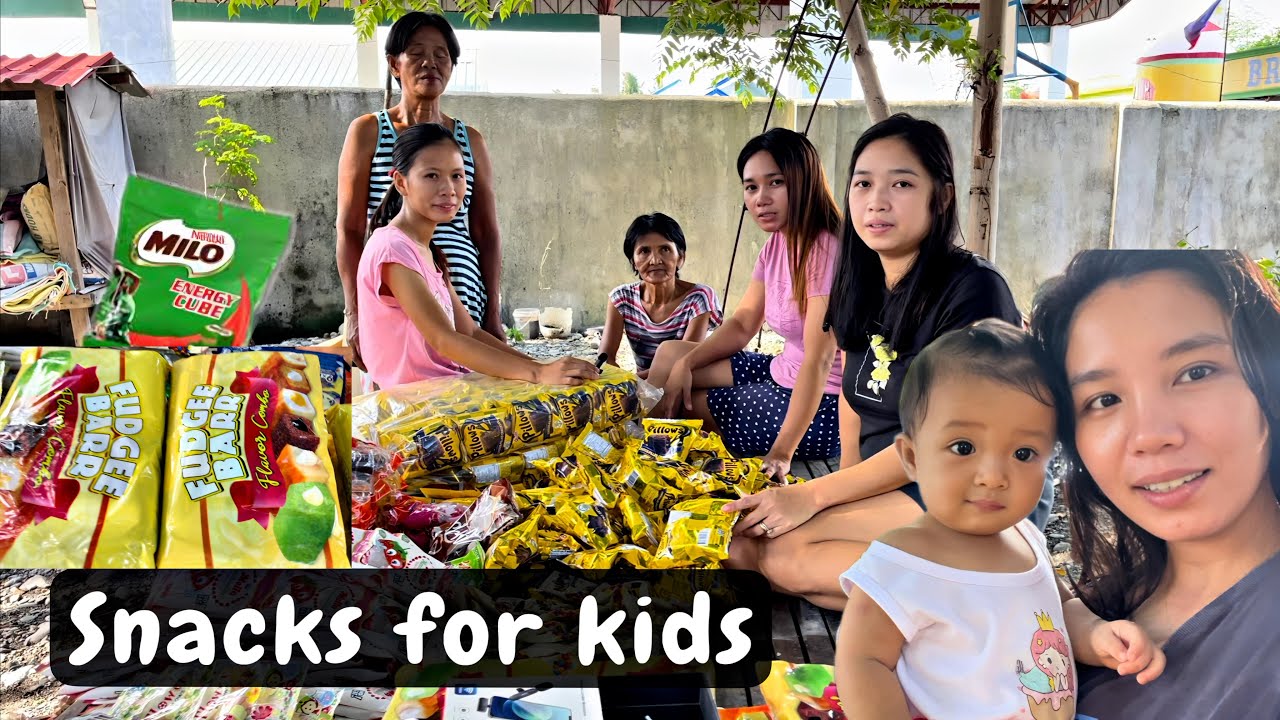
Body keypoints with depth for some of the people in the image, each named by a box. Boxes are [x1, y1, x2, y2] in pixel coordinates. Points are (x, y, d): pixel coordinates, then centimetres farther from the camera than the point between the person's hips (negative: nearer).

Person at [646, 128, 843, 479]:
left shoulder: (826, 251, -24)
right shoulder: (777, 244, 4)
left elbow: (819, 361, -28)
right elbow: (742, 324, 9)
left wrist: (782, 452, -31)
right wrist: (686, 362, -8)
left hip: (824, 409, -9)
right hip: (785, 377, 9)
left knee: (681, 407, -7)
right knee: (670, 354, 11)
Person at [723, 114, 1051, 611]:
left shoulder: (973, 289, -16)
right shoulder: (860, 289, 7)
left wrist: (816, 495, -20)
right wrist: (848, 487, 0)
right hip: (887, 485, 8)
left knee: (781, 548, -25)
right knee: (739, 542, -12)